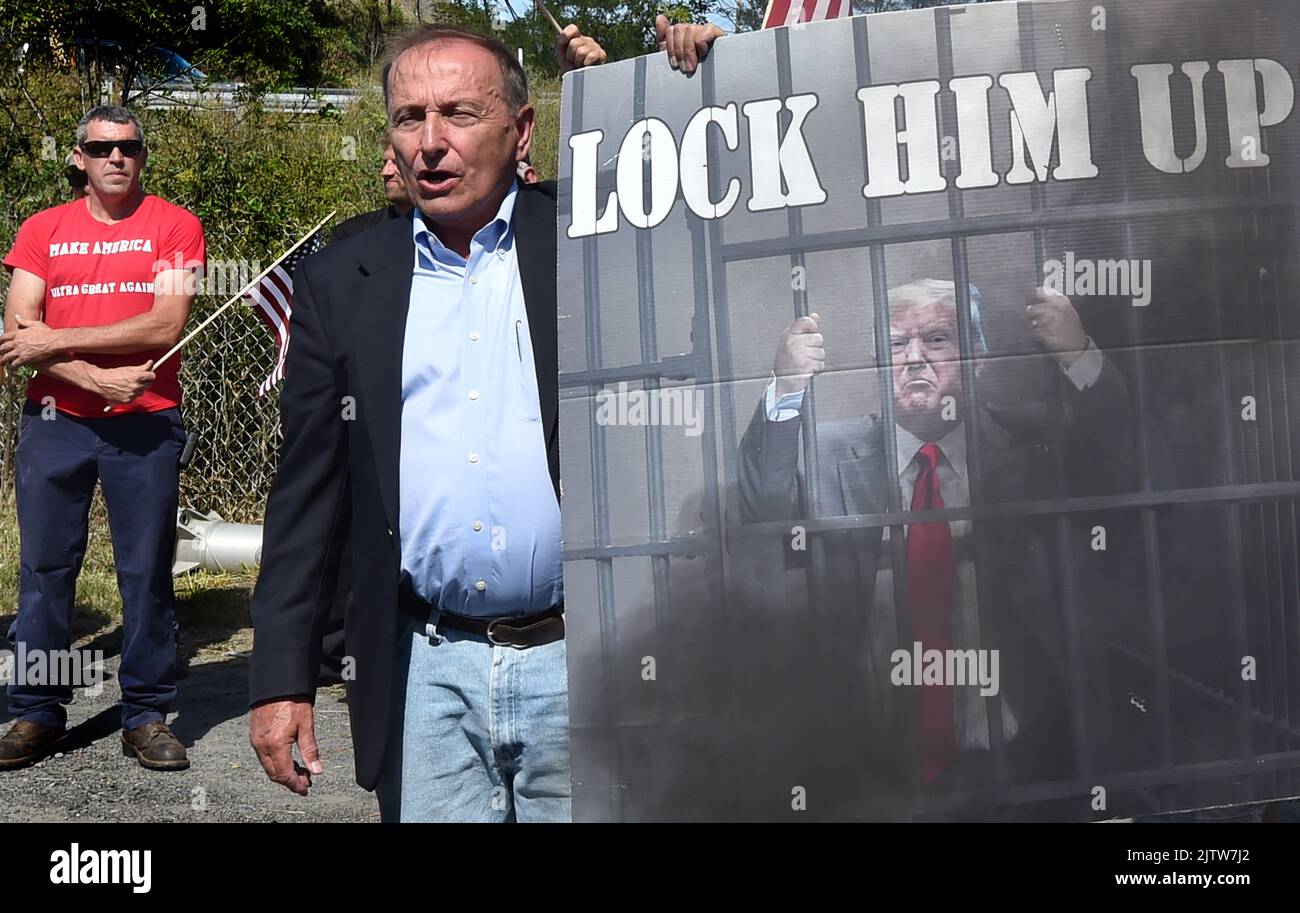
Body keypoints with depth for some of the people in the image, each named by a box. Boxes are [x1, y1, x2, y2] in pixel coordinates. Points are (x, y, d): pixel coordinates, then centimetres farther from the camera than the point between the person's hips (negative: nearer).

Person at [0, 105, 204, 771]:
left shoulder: (174, 226, 2)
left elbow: (165, 325, -10)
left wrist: (56, 341, -8)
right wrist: (98, 376, -13)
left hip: (145, 424, -2)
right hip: (55, 422, 2)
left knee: (146, 571, 2)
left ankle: (147, 715, 12)